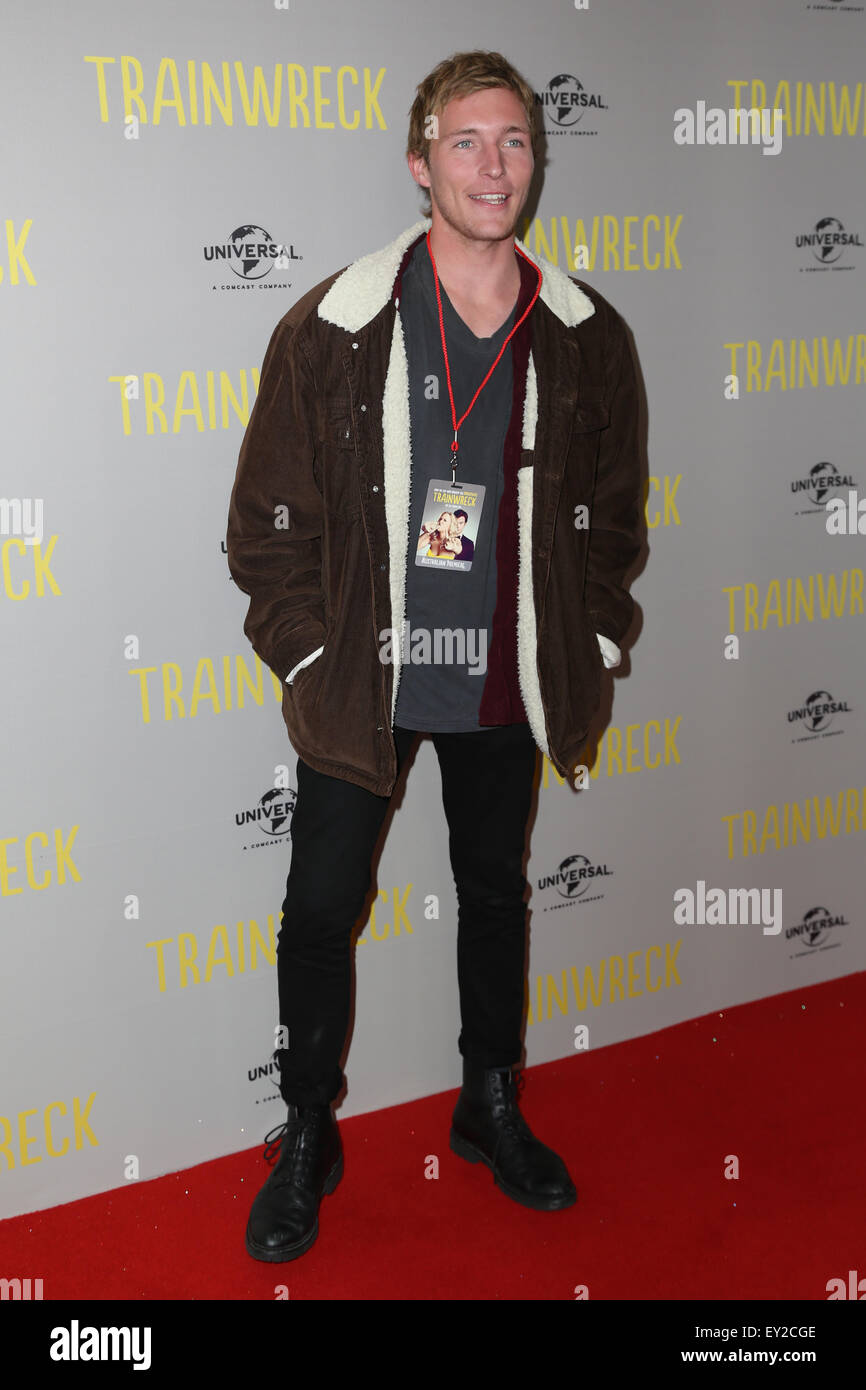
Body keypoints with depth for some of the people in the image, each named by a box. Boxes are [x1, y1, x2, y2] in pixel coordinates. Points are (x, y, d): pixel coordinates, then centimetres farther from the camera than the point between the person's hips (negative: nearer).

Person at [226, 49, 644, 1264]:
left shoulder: (586, 337, -3)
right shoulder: (331, 327, -10)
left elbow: (612, 510, 7)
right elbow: (268, 516, -6)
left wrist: (590, 647, 3)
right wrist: (309, 656, -9)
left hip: (508, 687, 3)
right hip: (362, 687, -2)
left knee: (495, 891, 18)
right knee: (322, 907, 5)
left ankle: (491, 1108, 40)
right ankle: (307, 1139, 28)